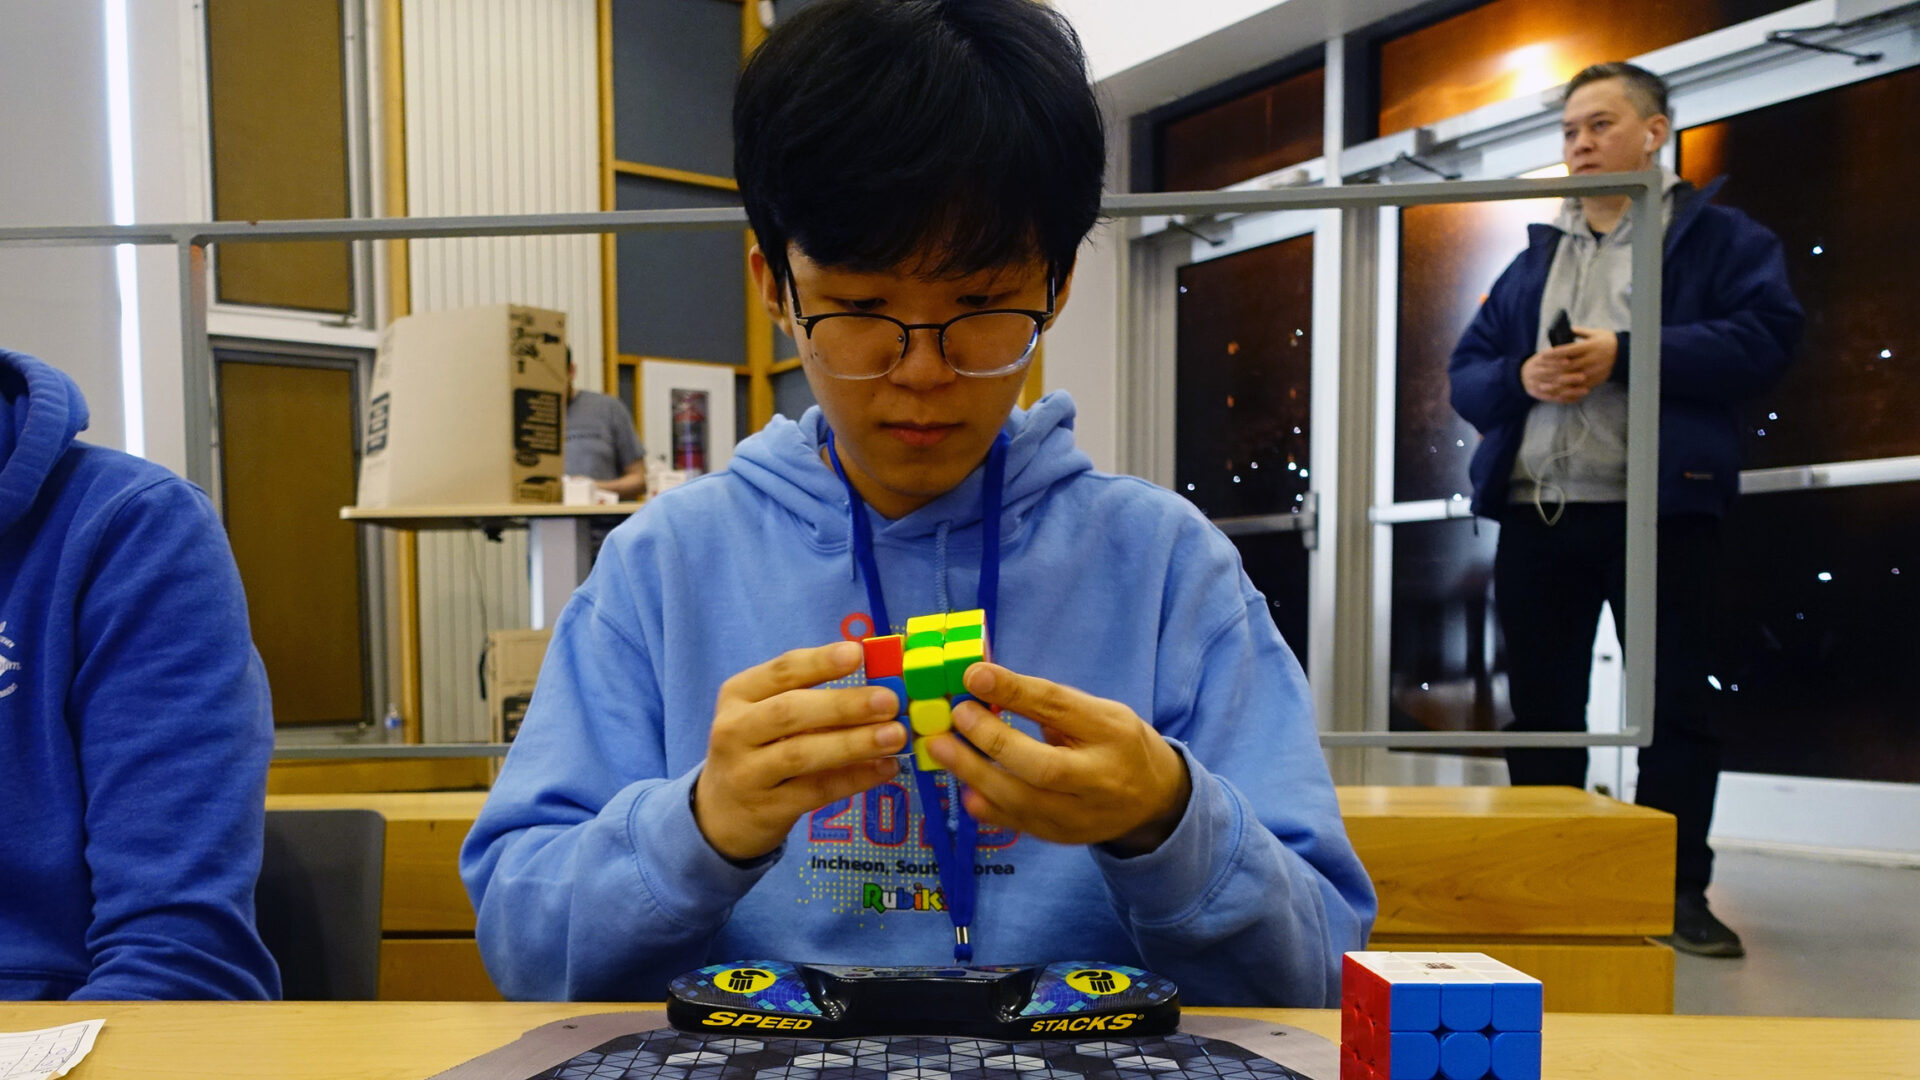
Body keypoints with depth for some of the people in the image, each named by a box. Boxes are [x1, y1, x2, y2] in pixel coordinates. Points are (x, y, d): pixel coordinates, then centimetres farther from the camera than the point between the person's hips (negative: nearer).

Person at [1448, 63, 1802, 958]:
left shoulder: (1718, 236, 7)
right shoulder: (1532, 259, 21)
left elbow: (1766, 334, -8)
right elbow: (1465, 372, 15)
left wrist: (1625, 354, -17)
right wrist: (1520, 378, -7)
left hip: (1658, 509, -4)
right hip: (1534, 514, 5)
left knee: (1673, 708, 1)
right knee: (1540, 712, 8)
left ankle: (1680, 892, 12)